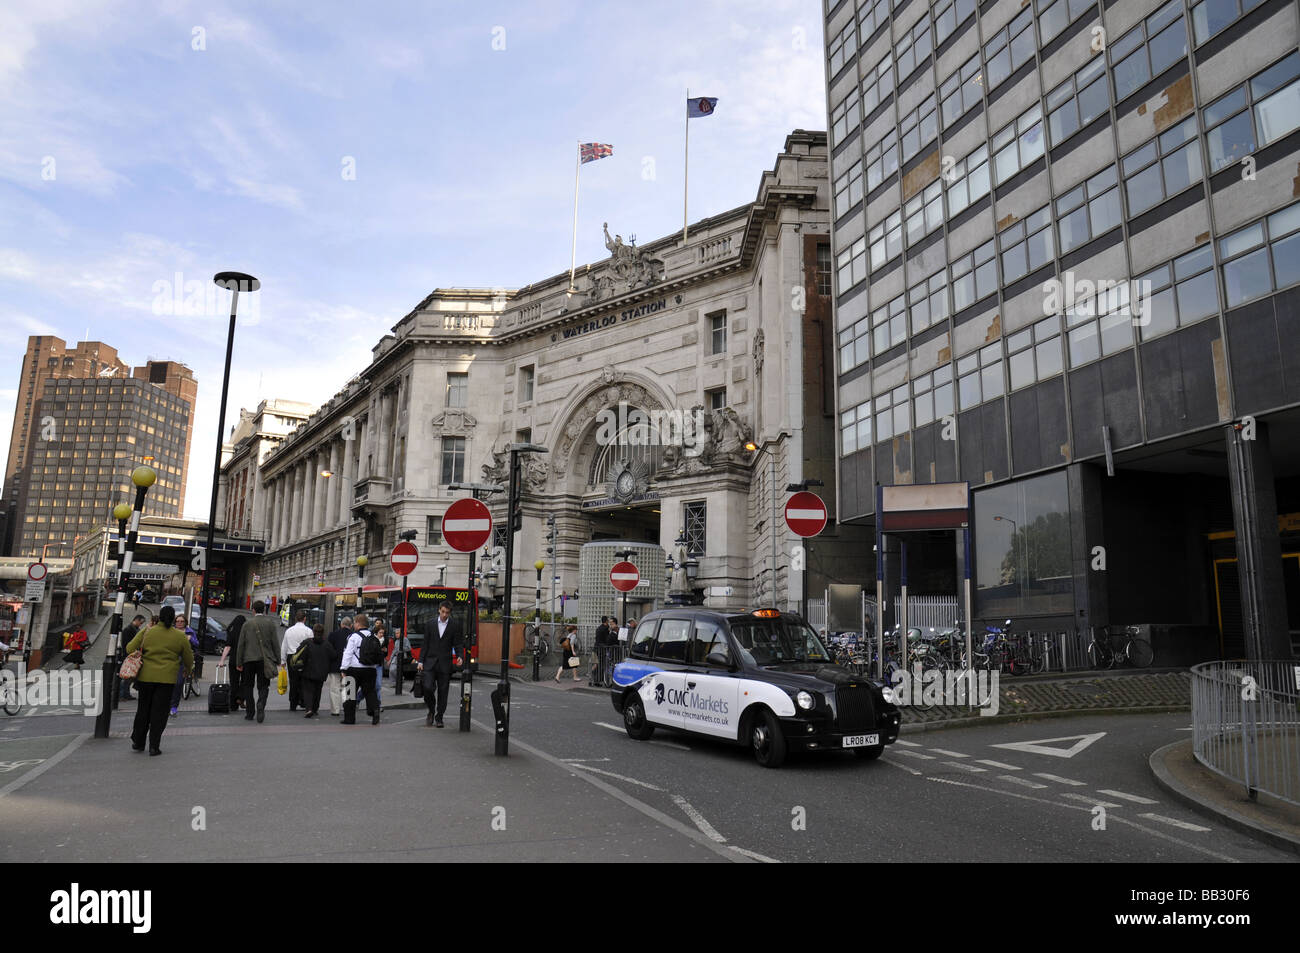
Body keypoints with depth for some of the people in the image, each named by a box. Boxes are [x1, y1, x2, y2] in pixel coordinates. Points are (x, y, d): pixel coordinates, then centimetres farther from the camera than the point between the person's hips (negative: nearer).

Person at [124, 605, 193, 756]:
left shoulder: (146, 632, 0)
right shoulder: (180, 636, -1)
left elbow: (130, 649, 0)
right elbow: (189, 659, 7)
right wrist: (188, 670, 27)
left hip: (145, 676, 2)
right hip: (166, 679, -2)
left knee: (143, 709, 16)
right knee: (159, 712, 3)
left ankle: (138, 742, 25)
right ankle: (154, 746, 2)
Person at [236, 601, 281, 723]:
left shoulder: (247, 624, 0)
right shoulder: (271, 624, -1)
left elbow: (241, 644, 2)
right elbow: (275, 644, -1)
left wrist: (239, 662, 7)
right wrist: (277, 661, 6)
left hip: (249, 659, 0)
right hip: (265, 660, 0)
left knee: (248, 686, 13)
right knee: (263, 686, 5)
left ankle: (249, 713, 14)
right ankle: (261, 705, -21)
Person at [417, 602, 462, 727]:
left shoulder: (454, 626, 2)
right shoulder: (431, 624, 7)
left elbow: (457, 644, 3)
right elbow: (425, 644, 8)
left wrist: (459, 657, -16)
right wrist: (421, 661, 3)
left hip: (445, 664, -1)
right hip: (430, 662, 1)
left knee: (443, 691, 3)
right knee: (428, 688, -11)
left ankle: (439, 717, 17)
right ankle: (431, 711, 16)